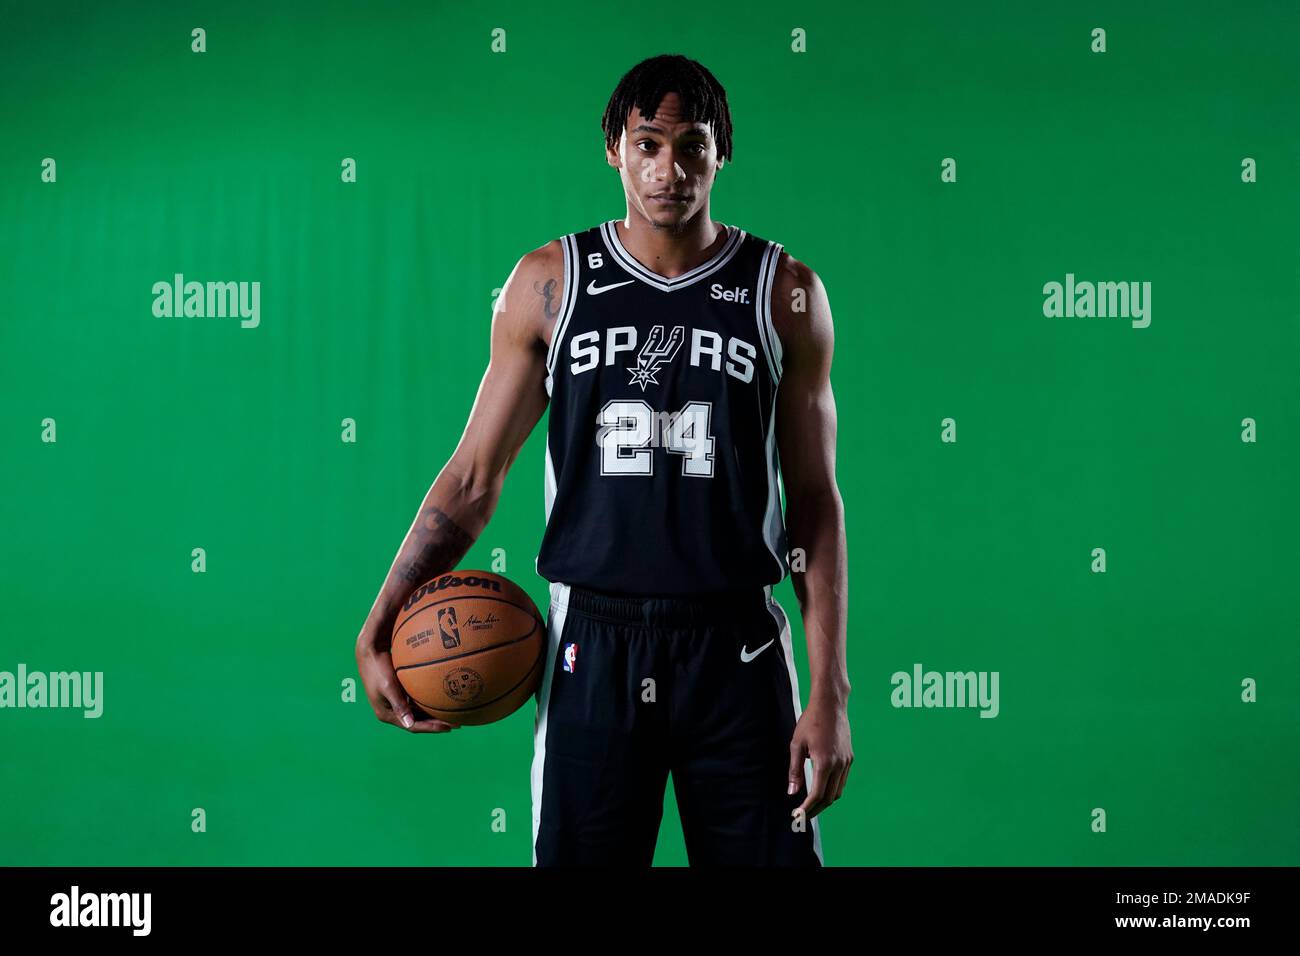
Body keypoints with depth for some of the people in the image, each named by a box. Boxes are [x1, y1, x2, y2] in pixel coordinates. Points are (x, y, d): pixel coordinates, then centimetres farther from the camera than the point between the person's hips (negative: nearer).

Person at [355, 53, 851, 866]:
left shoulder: (785, 293, 1)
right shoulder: (550, 283, 2)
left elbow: (815, 501, 3)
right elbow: (473, 478, 4)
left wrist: (831, 692, -3)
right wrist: (380, 626, -6)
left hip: (737, 652, 0)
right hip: (593, 651, 0)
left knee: (769, 854, 4)